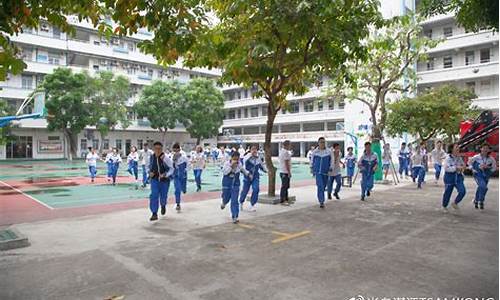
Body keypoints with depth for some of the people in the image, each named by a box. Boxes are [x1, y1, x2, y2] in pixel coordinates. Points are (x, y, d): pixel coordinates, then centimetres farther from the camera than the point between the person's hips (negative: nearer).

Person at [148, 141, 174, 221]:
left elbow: (171, 169, -13)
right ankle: (154, 214, -6)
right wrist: (150, 172, -6)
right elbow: (148, 166, 12)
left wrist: (165, 174, -27)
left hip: (164, 180, -2)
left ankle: (163, 206, 47)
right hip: (154, 179, 2)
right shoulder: (151, 157, -6)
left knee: (163, 197, 11)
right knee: (154, 195, -13)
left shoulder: (166, 158, -18)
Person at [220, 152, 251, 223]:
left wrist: (248, 174, 15)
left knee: (234, 201, -4)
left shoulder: (239, 164, -1)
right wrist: (231, 165, -32)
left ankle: (235, 217, 1)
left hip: (235, 184, 2)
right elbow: (224, 172, -27)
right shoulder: (227, 163, -12)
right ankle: (224, 203, 52)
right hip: (227, 184, -2)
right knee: (226, 198, 13)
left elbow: (243, 169, 21)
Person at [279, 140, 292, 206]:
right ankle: (282, 200, -2)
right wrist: (289, 172, -18)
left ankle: (286, 199, 22)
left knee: (286, 186, 15)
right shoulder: (286, 152, -17)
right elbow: (286, 163, -20)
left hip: (282, 171, 10)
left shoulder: (282, 151, 14)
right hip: (285, 172, -10)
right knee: (284, 186, -6)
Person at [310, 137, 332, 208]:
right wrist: (312, 169, 13)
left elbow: (331, 161, 8)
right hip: (317, 172, -2)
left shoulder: (329, 152, 1)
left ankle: (321, 200, 35)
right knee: (320, 186, -14)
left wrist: (330, 168, -4)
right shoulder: (315, 152, 0)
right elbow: (312, 161, 11)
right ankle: (321, 202, -14)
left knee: (323, 186, 12)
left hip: (325, 172, 2)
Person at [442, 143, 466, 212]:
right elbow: (446, 168, -24)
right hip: (450, 177, -5)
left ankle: (455, 203, 14)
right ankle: (444, 207, 29)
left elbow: (463, 165, 20)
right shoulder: (448, 158, -14)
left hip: (458, 177, 5)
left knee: (462, 191, -12)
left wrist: (463, 167, -3)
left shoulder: (459, 158, 4)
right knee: (447, 193, 7)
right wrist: (456, 167, -29)